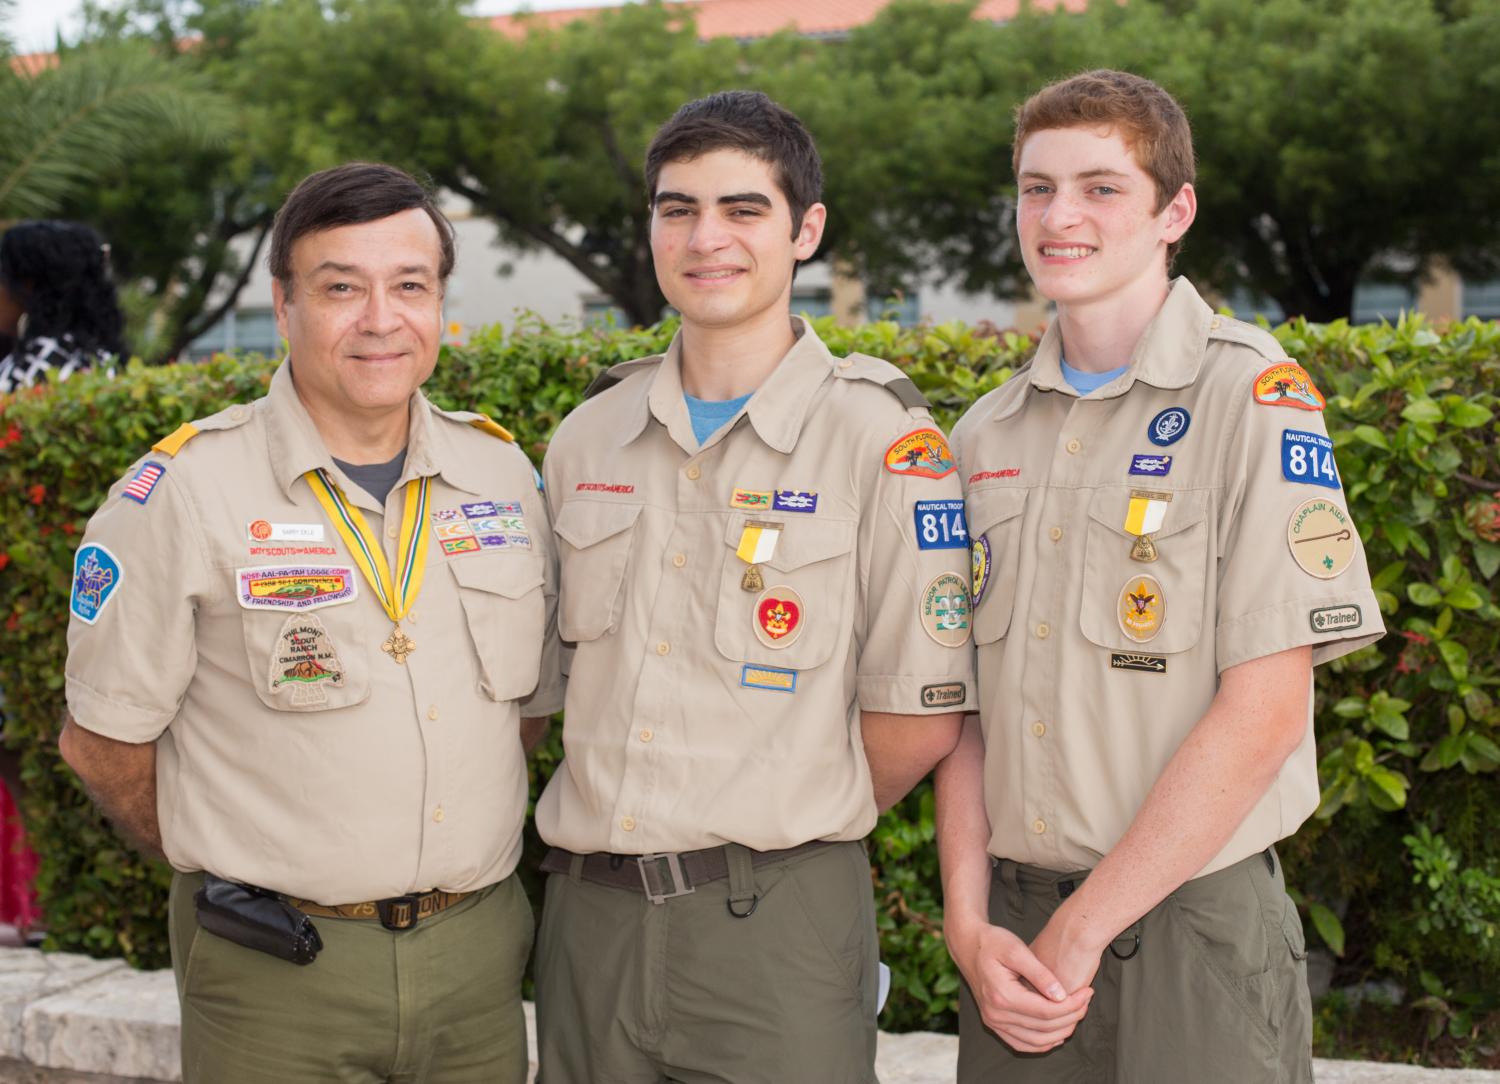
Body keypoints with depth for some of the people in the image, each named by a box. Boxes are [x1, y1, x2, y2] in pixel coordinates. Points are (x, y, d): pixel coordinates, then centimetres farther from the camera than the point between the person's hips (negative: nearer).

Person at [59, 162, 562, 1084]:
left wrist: (441, 840, 8)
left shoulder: (502, 472, 5)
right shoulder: (185, 489, -9)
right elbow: (103, 740, -3)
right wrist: (237, 863, 4)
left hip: (479, 949, 4)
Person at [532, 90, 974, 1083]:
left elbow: (919, 720, -6)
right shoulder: (587, 438, 8)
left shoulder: (879, 435, -7)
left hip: (777, 921, -4)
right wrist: (634, 826, 6)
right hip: (589, 913, 4)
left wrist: (791, 830, 3)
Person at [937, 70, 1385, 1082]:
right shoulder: (986, 433, 9)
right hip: (1015, 931, 5)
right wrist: (971, 923, -3)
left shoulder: (1250, 395, -8)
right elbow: (966, 709, 10)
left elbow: (1264, 713, -13)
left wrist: (1081, 928, -12)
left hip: (1191, 925, -4)